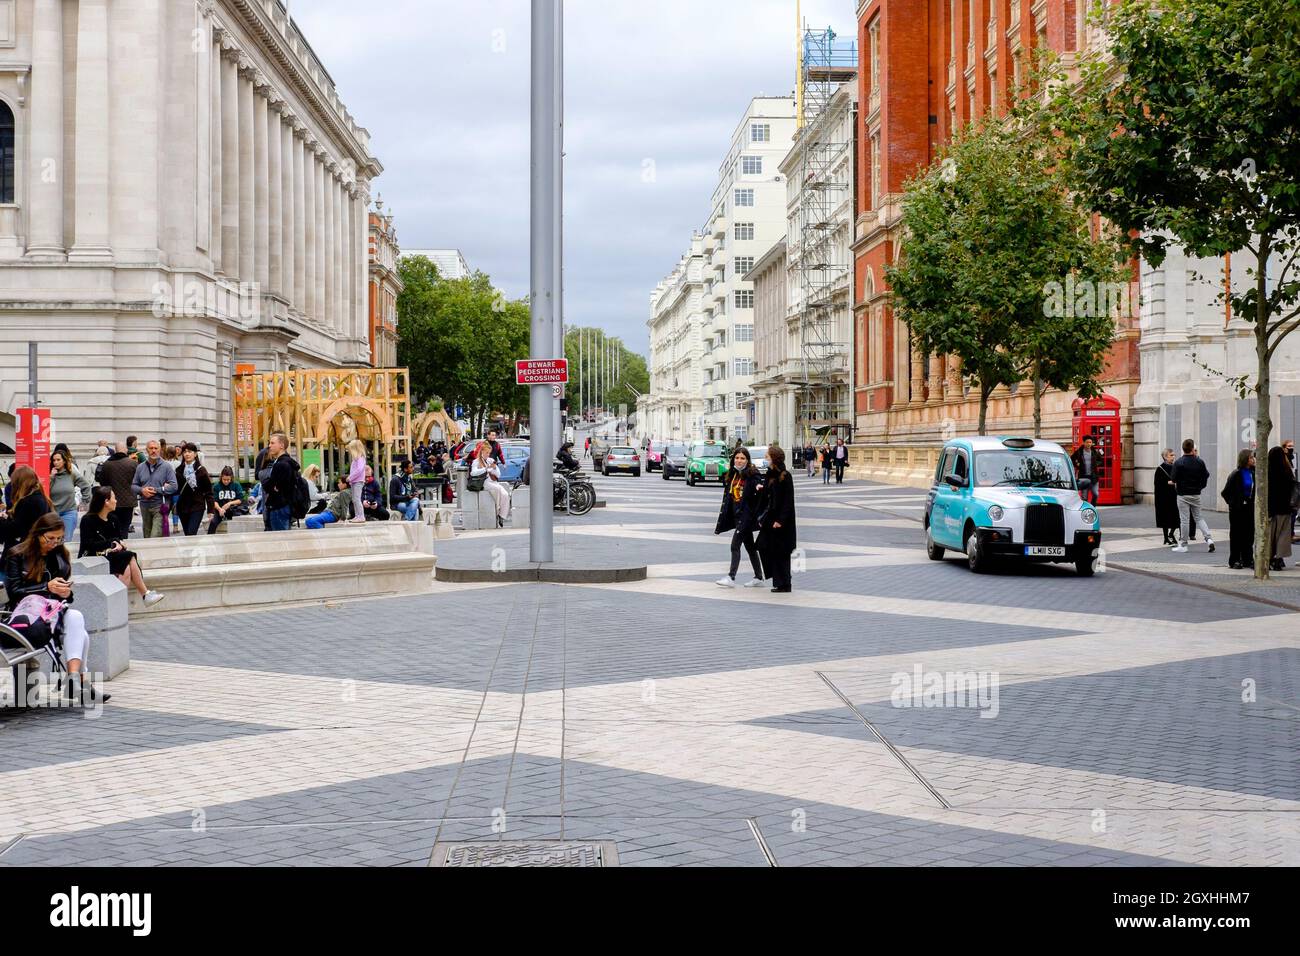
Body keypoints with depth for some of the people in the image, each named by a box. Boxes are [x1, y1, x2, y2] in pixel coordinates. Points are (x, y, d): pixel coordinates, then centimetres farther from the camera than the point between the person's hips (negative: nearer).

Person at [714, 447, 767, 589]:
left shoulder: (752, 474, -8)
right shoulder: (731, 475, 12)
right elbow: (727, 497, 15)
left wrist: (759, 487, -48)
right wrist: (721, 520, 16)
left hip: (746, 514, -8)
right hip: (736, 514, 8)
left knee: (735, 545, -11)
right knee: (749, 546, 13)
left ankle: (731, 577, -9)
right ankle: (759, 578, 21)